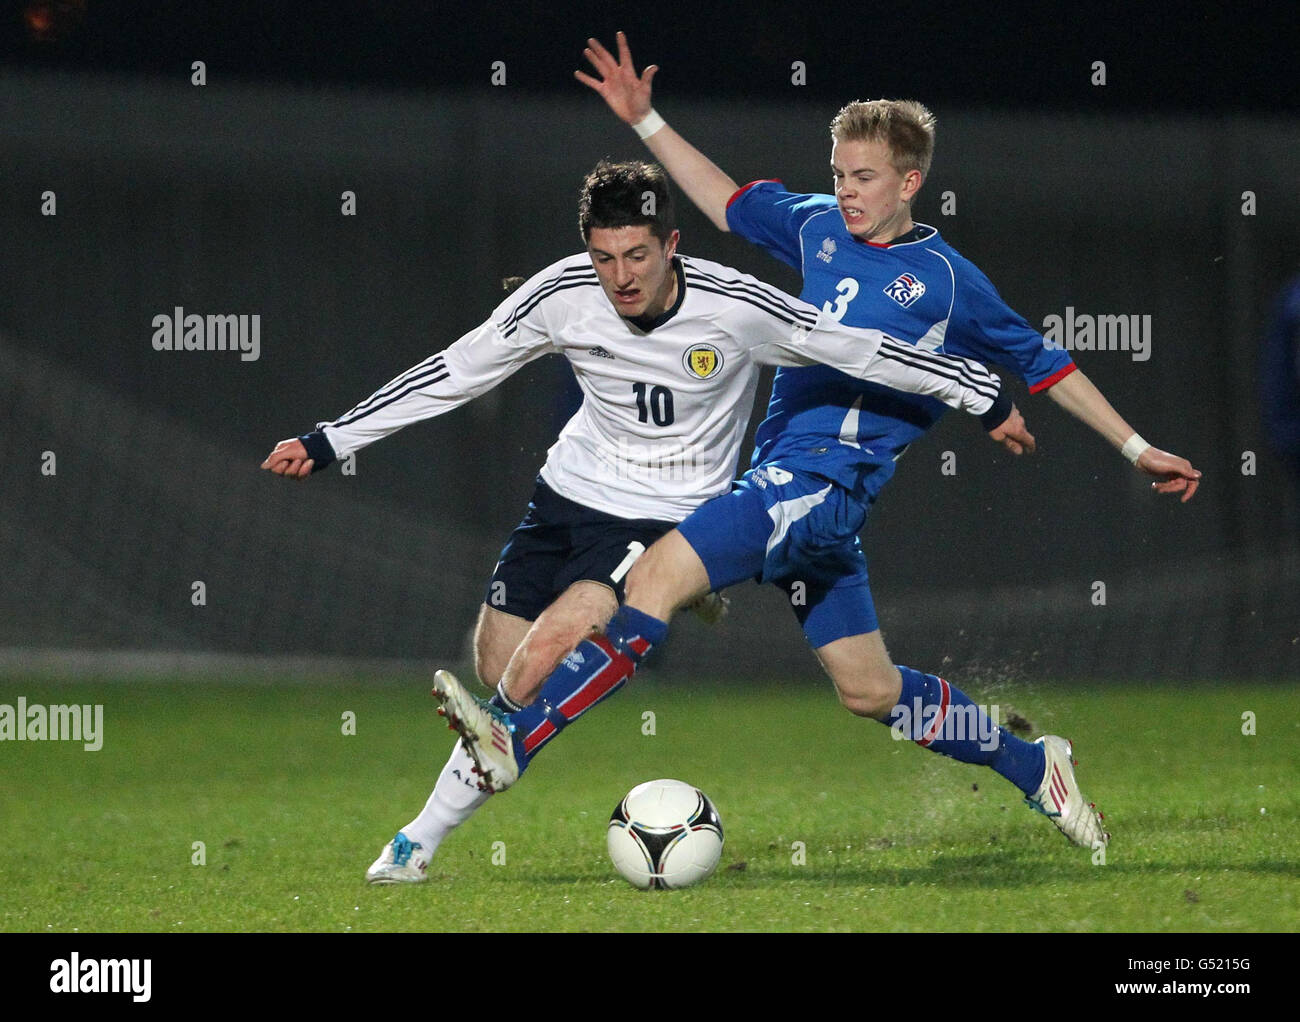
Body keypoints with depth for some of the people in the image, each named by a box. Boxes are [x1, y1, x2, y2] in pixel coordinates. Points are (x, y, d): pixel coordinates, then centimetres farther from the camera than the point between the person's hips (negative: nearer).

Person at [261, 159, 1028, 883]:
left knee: (544, 655, -22)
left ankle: (424, 836, -11)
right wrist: (329, 442, -5)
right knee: (498, 669, 2)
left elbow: (864, 351, -9)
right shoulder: (564, 295, -13)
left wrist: (986, 397, -1)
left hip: (666, 516, -5)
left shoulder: (734, 308, -20)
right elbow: (455, 373, -4)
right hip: (570, 494, 5)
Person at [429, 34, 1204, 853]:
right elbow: (729, 202, 28)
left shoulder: (946, 281, -2)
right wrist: (645, 120, 23)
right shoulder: (820, 229, 13)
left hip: (828, 483, -7)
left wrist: (1137, 448, 11)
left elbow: (1041, 364, 8)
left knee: (658, 578, -23)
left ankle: (516, 742, -30)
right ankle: (1034, 767, 27)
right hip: (786, 476, 7)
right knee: (871, 691, 12)